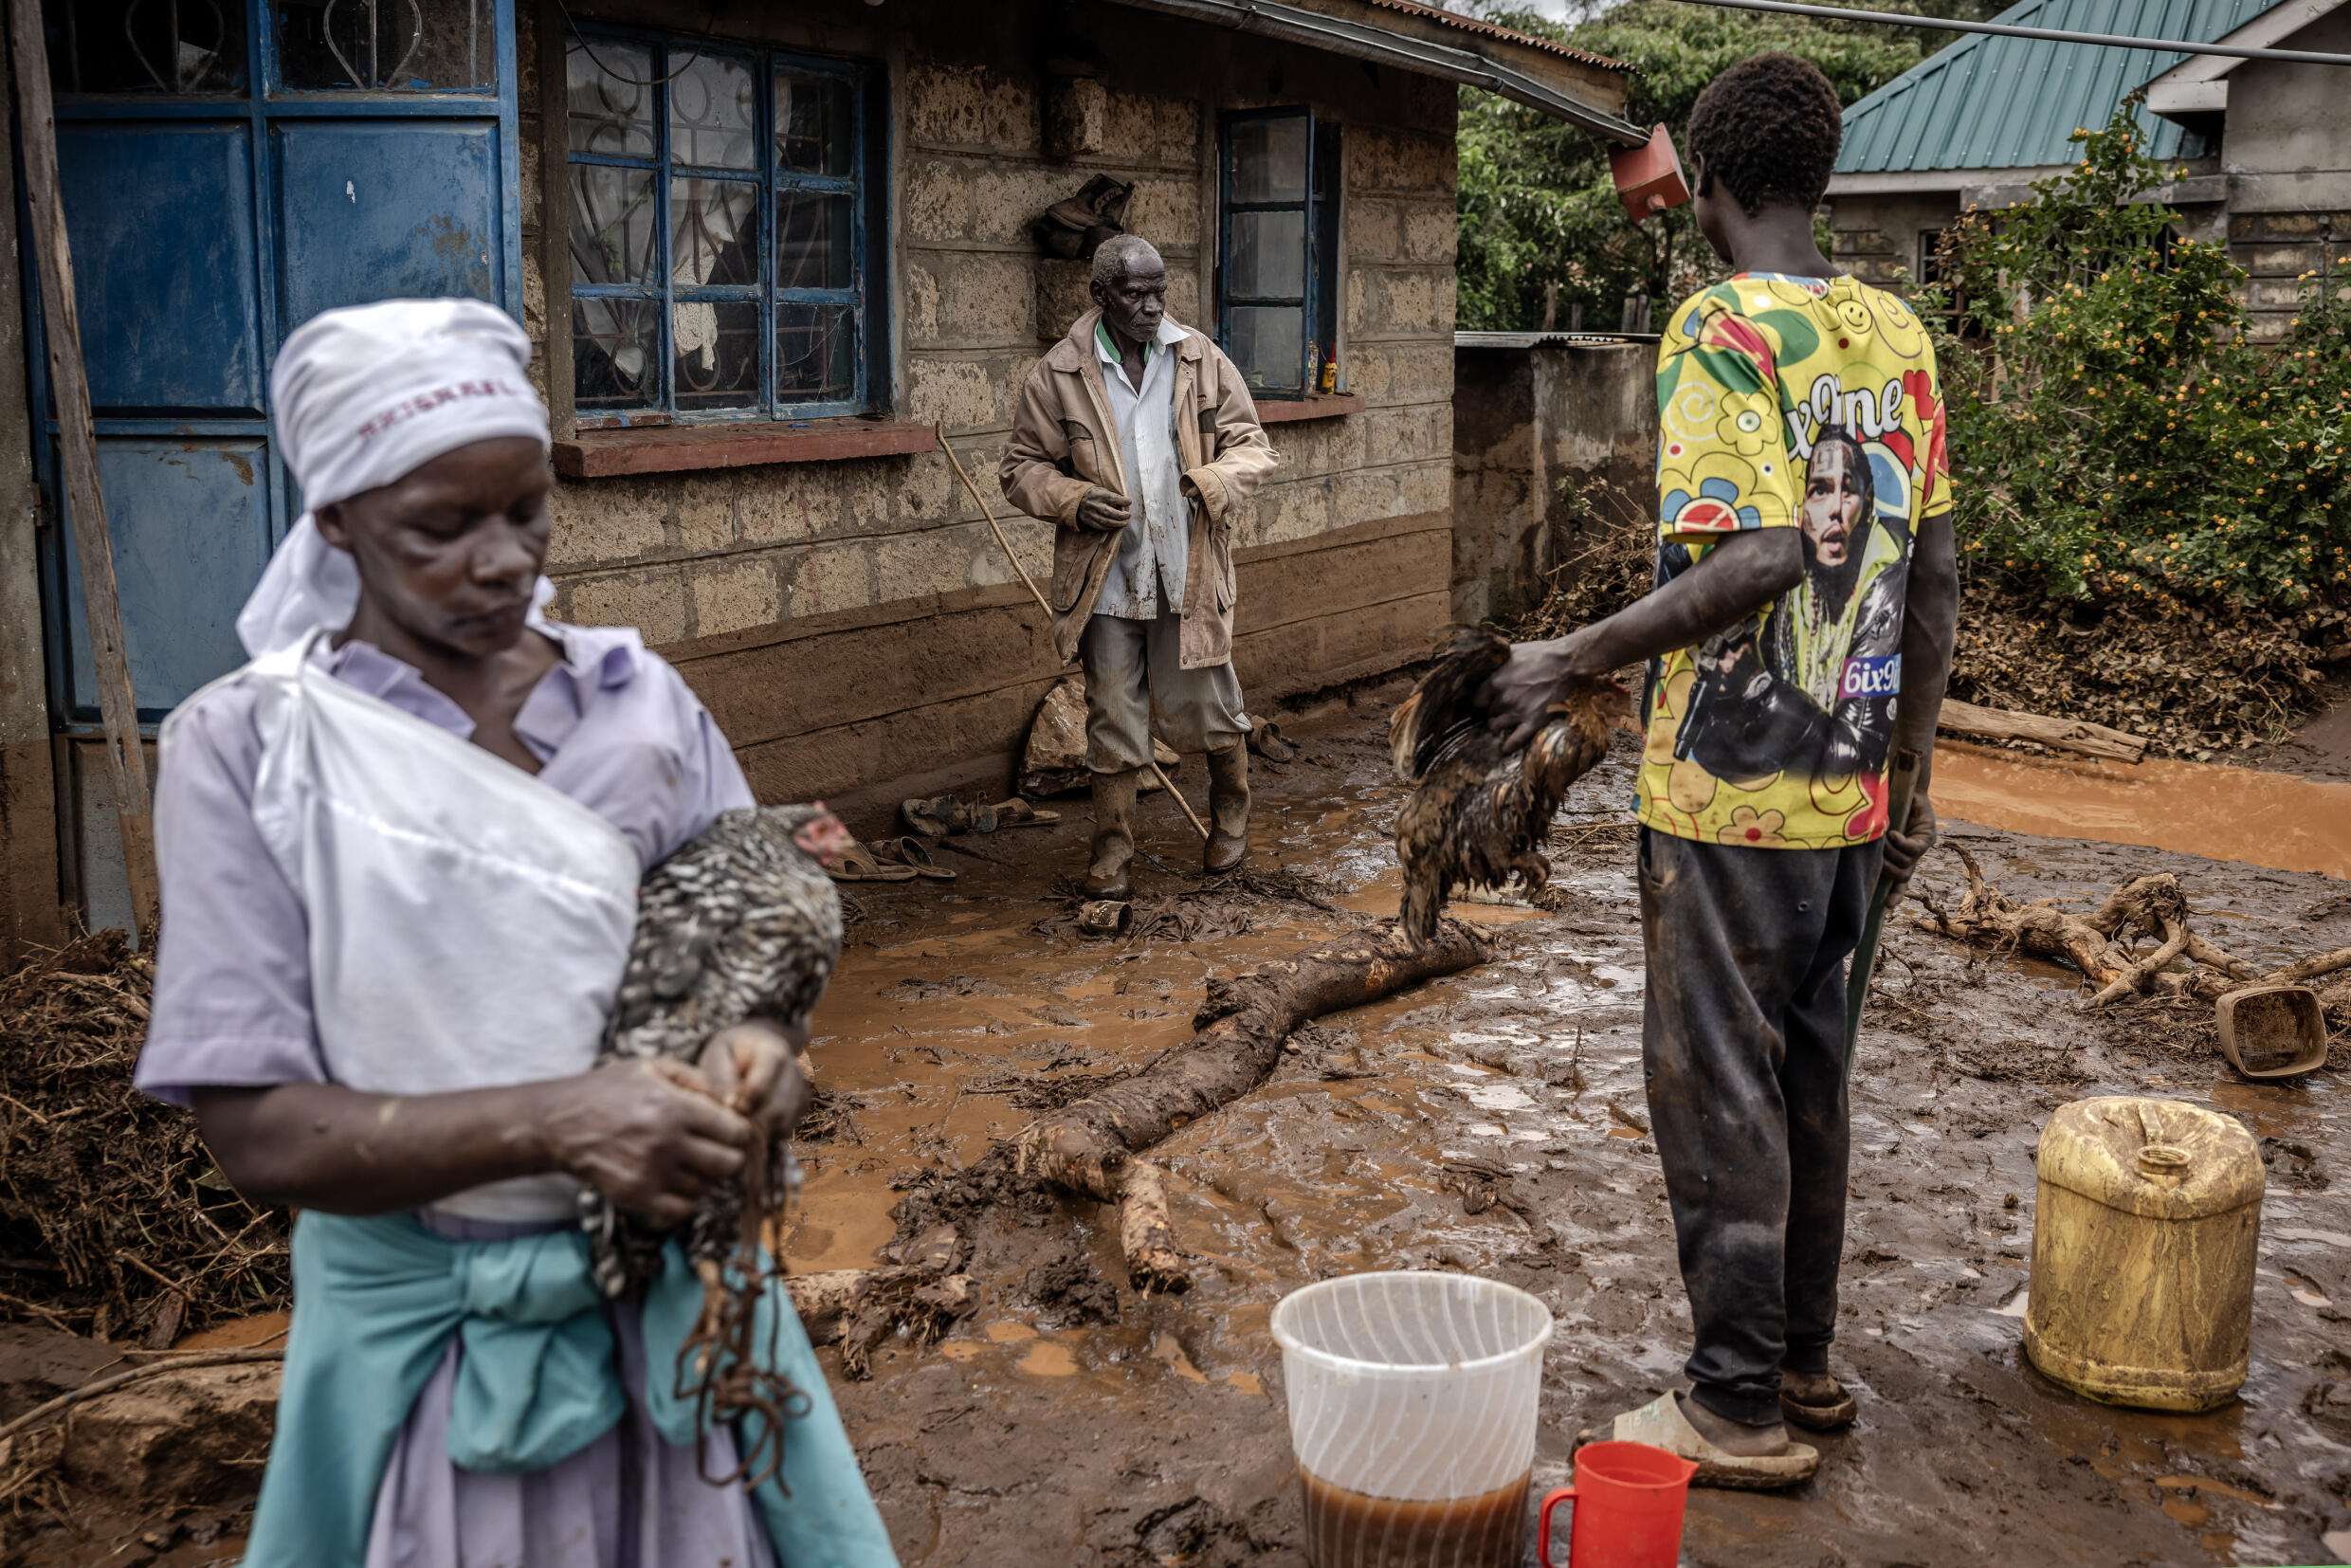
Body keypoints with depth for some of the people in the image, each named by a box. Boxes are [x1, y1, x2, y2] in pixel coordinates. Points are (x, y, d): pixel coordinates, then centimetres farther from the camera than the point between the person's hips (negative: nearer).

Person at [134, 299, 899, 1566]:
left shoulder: (640, 702, -2)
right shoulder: (246, 748, -10)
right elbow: (259, 1133, -14)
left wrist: (753, 1053, -19)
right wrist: (555, 1122, -28)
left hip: (675, 1301, 3)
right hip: (426, 1330, -2)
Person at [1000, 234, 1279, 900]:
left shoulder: (1203, 360, 2)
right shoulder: (1057, 376, -2)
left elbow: (1253, 444, 7)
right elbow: (1021, 468, 5)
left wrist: (1214, 482, -15)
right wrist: (1074, 500, -14)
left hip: (1190, 573, 1)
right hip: (1106, 577, -1)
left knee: (1205, 708, 10)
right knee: (1114, 720, 6)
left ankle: (1231, 814, 37)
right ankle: (1111, 851, 19)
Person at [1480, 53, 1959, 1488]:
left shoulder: (1723, 332, -13)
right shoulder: (1898, 334, 9)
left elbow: (1761, 560, -25)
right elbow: (1933, 579, 10)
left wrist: (1575, 663, -17)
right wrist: (1911, 774, 18)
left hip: (1732, 791, -7)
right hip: (1849, 787, 7)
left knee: (1718, 1086, 3)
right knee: (1810, 1071, 18)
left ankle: (1743, 1409, 13)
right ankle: (1806, 1361, 31)